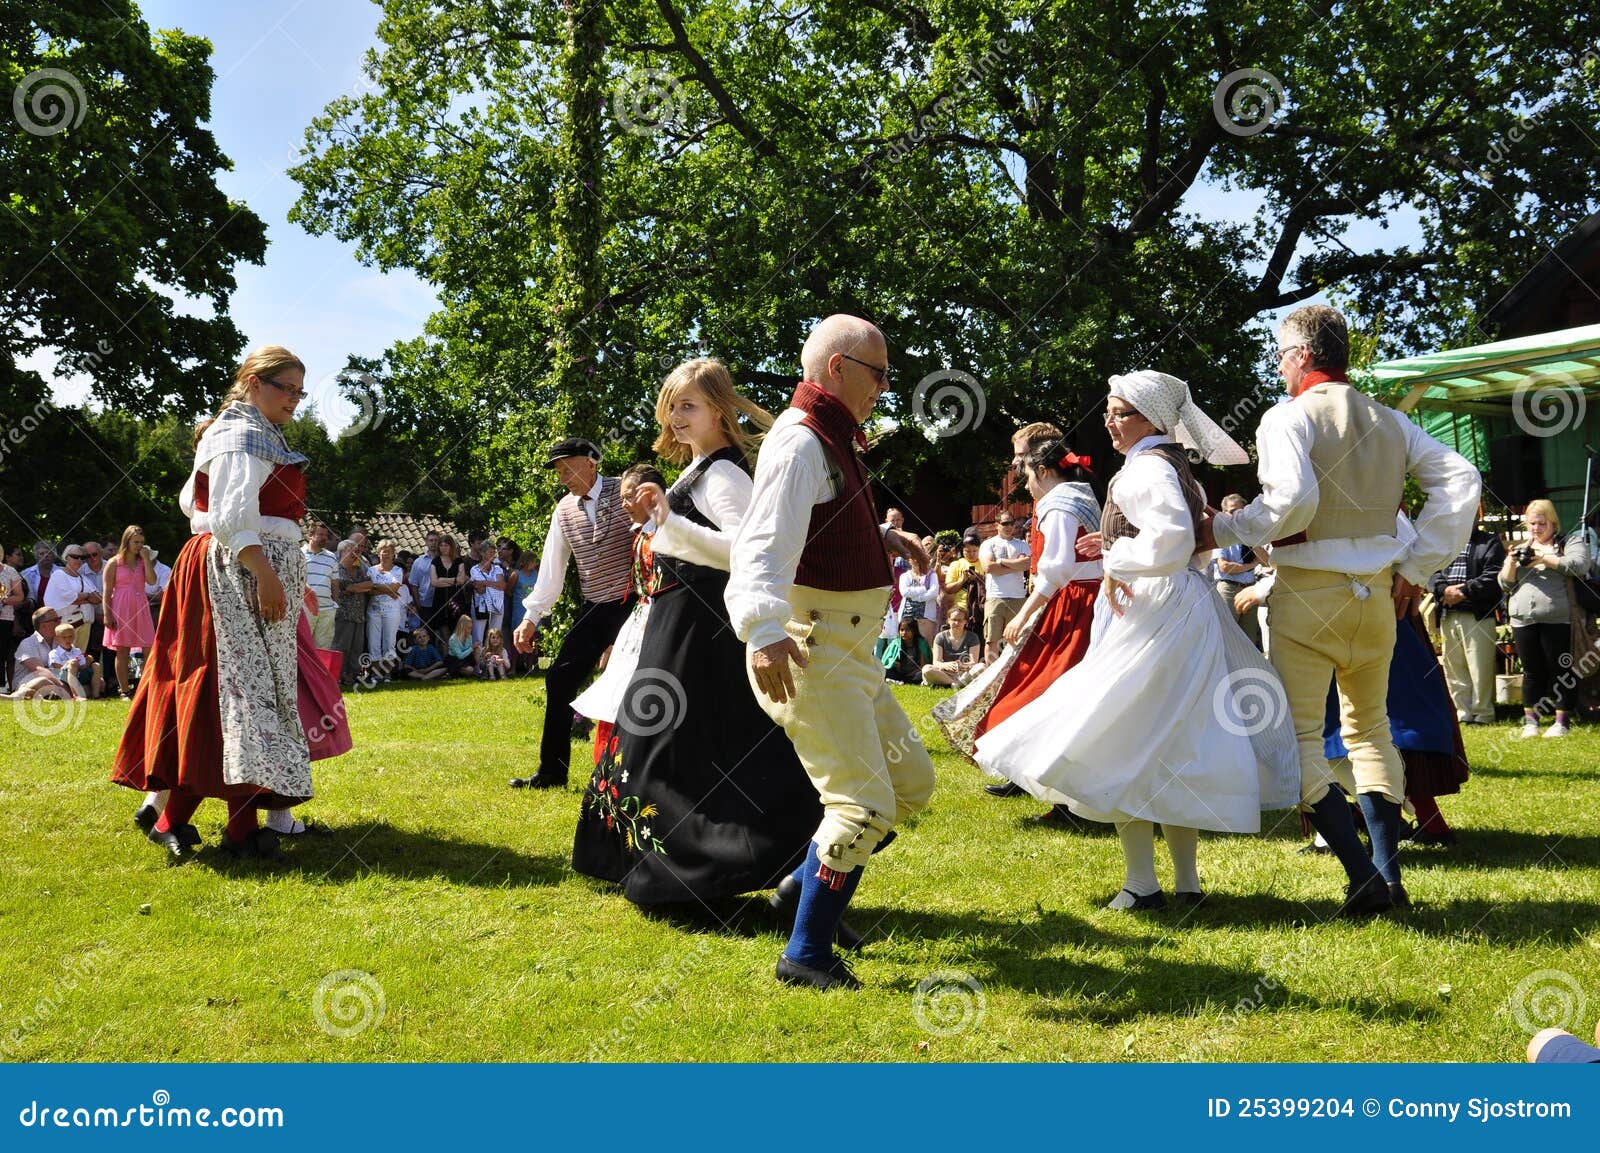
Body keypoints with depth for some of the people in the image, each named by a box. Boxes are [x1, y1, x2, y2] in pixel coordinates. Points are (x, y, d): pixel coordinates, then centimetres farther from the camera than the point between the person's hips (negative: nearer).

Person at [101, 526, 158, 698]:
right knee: (122, 652, 2)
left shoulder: (143, 562, 12)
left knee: (149, 650, -4)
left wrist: (146, 558, -6)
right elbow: (107, 591, -2)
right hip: (121, 610, -3)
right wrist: (107, 615, -9)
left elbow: (152, 581, -5)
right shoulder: (114, 563, 1)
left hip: (140, 609, 4)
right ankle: (124, 690, 8)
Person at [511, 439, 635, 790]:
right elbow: (552, 568, 11)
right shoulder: (564, 509, 8)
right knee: (559, 679, 4)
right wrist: (530, 617, 8)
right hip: (593, 610, 6)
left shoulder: (626, 493, -9)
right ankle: (552, 772, 16)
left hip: (632, 604, -6)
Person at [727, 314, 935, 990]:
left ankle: (811, 883, 28)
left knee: (911, 782, 16)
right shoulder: (799, 440, -15)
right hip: (808, 650, -10)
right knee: (864, 803, -11)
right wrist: (764, 630, -44)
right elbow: (764, 544, -30)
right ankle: (806, 955, 2)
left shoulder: (832, 440, 17)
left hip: (848, 651, 10)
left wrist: (885, 538, 16)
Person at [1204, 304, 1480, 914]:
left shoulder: (1288, 417, -9)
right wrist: (1415, 565, 7)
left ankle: (1363, 877, -9)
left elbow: (1292, 499, -25)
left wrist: (1224, 530, -11)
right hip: (1377, 592, 6)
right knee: (1370, 727, 18)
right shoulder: (1390, 422, 10)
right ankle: (1387, 871, 14)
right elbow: (1461, 480, 5)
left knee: (1300, 736, 0)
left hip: (1307, 591, -6)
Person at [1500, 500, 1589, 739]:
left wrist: (1544, 558, -13)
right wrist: (1511, 563, -4)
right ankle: (1530, 721, 14)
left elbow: (1579, 565, -12)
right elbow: (1505, 584, 15)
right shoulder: (1520, 548, 19)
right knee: (1532, 672, 8)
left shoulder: (1570, 542, 7)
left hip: (1557, 620, -4)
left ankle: (1561, 721, 5)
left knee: (1561, 671, -1)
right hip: (1523, 621, 4)